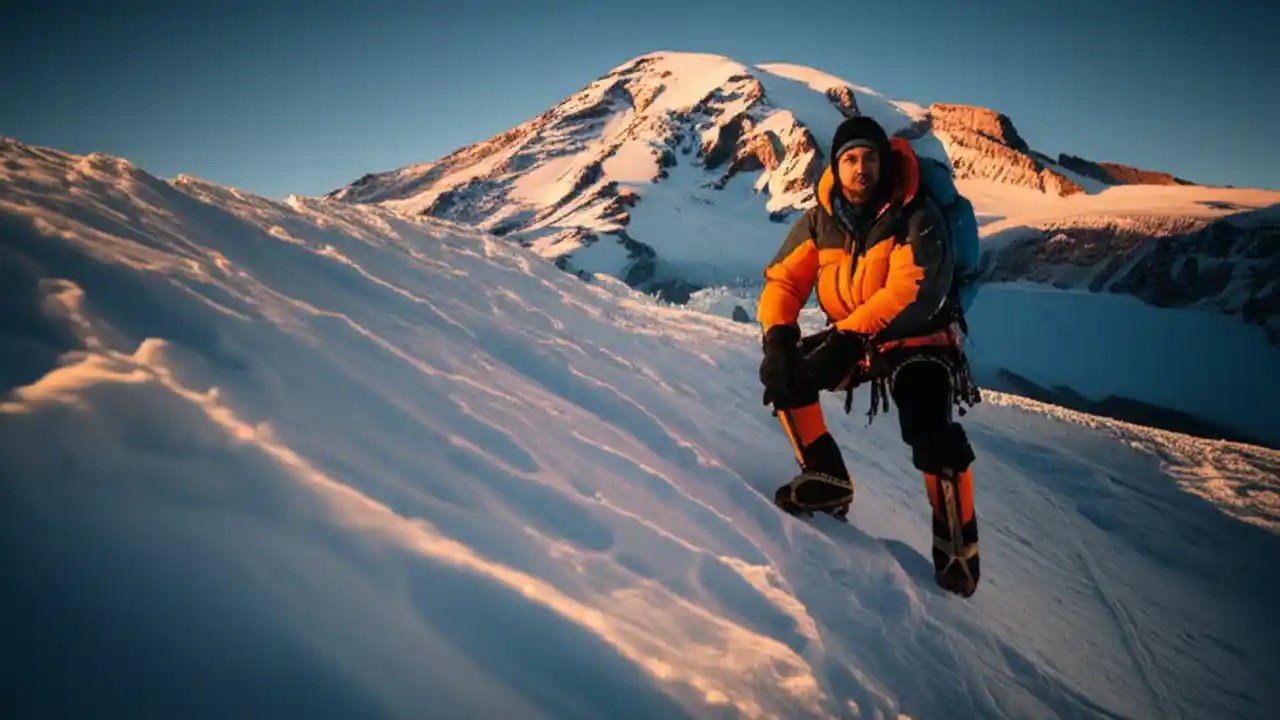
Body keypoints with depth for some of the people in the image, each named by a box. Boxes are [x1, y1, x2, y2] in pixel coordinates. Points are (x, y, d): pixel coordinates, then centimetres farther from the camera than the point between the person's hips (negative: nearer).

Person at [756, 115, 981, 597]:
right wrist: (778, 336, -26)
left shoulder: (915, 216, -19)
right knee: (785, 373, -17)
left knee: (933, 440, -21)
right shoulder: (820, 221, -6)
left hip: (917, 341, -4)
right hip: (851, 337, 5)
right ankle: (827, 478, -3)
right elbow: (784, 280, -7)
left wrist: (848, 336, -41)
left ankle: (957, 551, 0)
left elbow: (909, 290, -31)